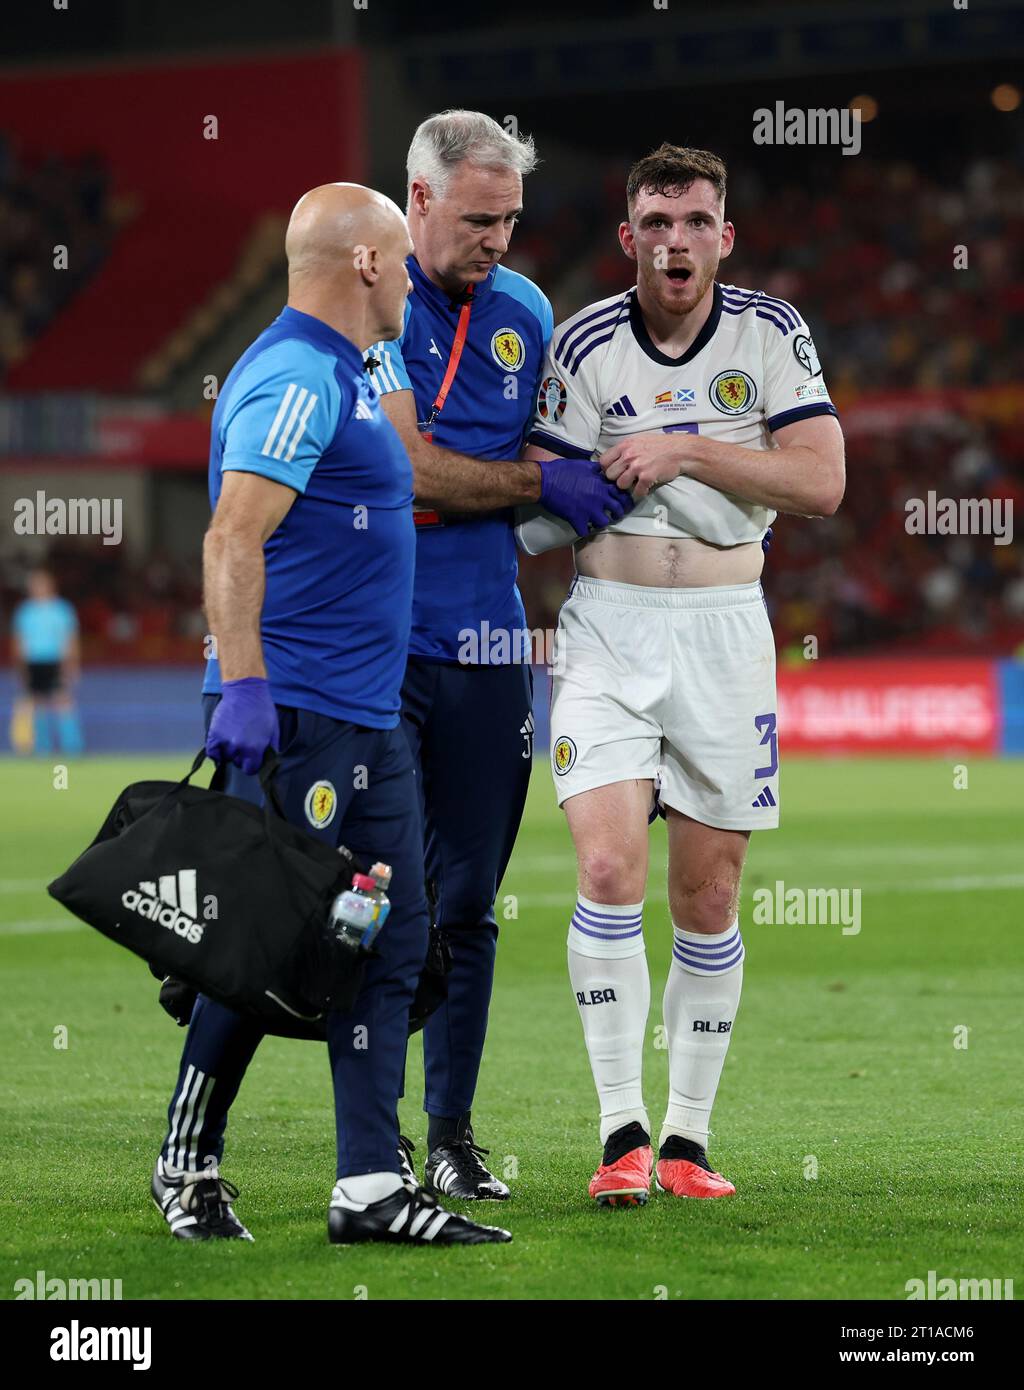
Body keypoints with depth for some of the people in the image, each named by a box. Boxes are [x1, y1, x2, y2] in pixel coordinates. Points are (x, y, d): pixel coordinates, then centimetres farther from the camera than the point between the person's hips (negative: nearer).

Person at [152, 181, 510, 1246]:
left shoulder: (337, 377, 19)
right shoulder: (294, 378, -13)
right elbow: (233, 538, -22)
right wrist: (244, 685, -29)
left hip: (367, 722, 10)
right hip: (293, 718, -10)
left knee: (390, 943, 5)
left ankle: (370, 1188, 5)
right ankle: (187, 1162, 8)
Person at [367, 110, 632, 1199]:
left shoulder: (523, 313, 12)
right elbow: (406, 467, -13)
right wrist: (537, 482, -10)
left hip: (484, 641, 5)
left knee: (466, 903, 7)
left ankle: (453, 1132, 15)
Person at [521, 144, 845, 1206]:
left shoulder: (770, 334, 0)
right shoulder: (585, 345, -2)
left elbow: (821, 482, -9)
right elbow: (543, 507, 2)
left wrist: (690, 450, -15)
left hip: (724, 629, 1)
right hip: (609, 625, -1)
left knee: (709, 897, 4)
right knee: (608, 869, -15)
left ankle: (687, 1138, 14)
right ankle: (621, 1134, -10)